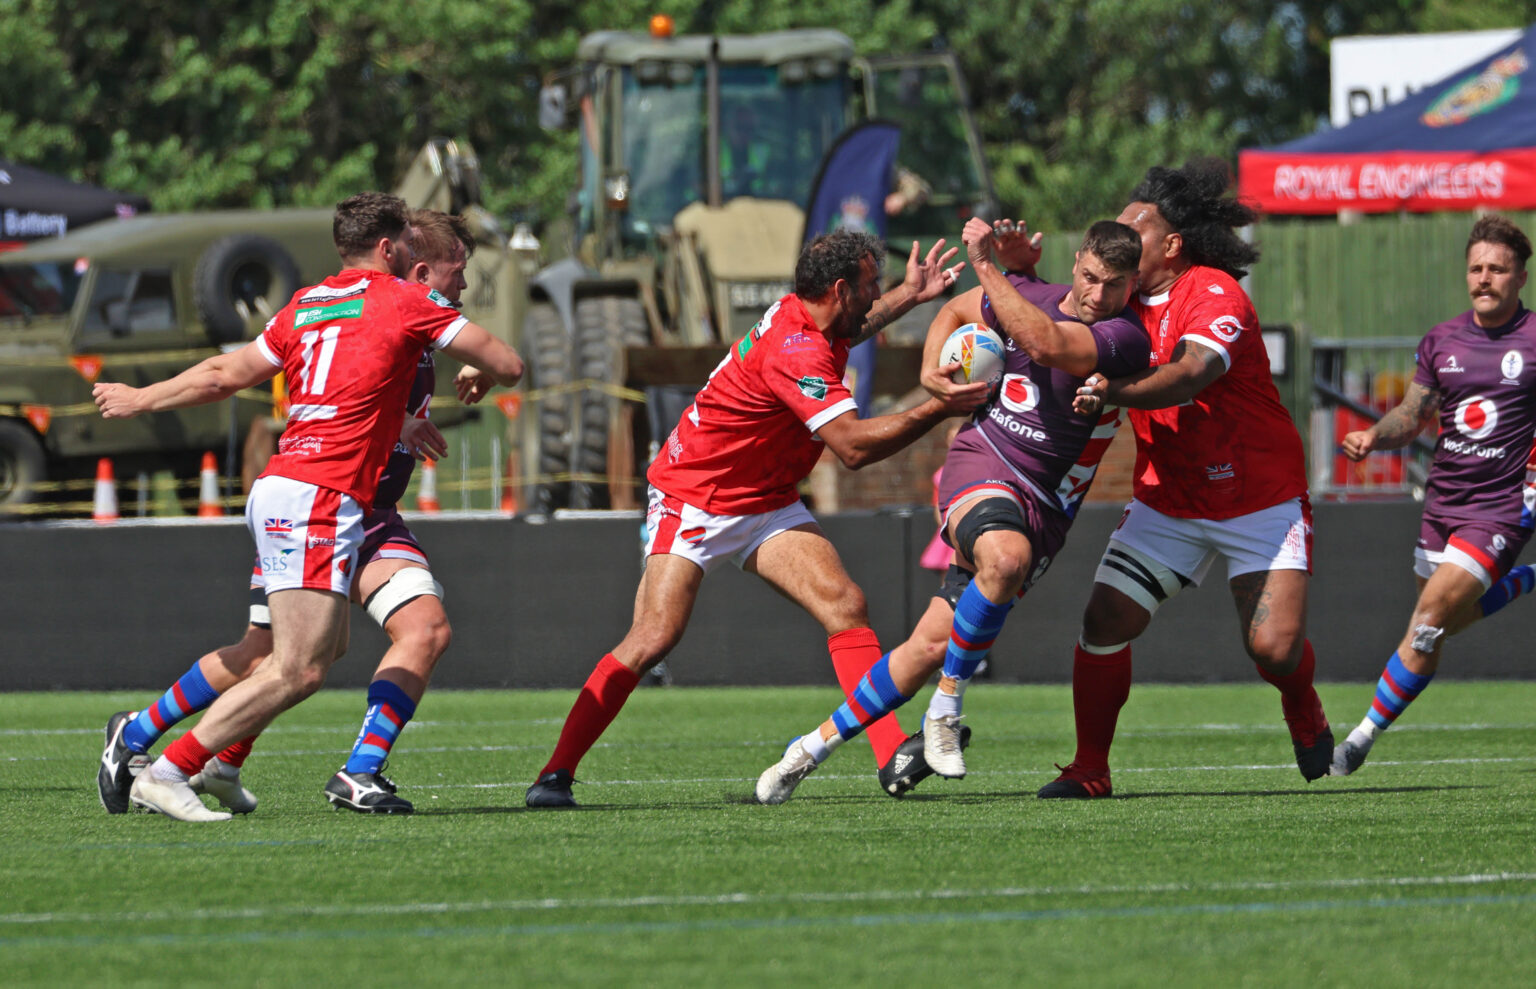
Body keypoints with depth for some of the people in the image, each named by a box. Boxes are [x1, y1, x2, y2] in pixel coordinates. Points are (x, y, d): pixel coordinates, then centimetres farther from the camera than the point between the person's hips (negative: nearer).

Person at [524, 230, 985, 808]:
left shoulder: (803, 317, 2)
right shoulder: (794, 351, -28)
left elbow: (841, 335, 31)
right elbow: (853, 446, -33)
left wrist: (909, 297, 26)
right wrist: (938, 409, -27)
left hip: (767, 502, 9)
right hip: (693, 498, -9)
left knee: (845, 605, -12)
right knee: (654, 638, -19)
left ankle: (894, 755, -19)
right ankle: (557, 772, -10)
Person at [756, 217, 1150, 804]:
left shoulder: (1126, 338, -9)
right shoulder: (1030, 296, 6)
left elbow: (1047, 343, -28)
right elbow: (956, 311, 27)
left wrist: (987, 266, -21)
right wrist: (933, 372, 8)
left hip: (1041, 507, -1)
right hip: (981, 465, 1)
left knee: (933, 645, -11)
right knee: (1005, 556, -32)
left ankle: (819, 743, 6)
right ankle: (945, 712, -15)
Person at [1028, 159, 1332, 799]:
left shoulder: (1213, 295, -18)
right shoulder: (1129, 302, 4)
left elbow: (1192, 372, -35)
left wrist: (1116, 393, -50)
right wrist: (1020, 270, -4)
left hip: (1260, 499, -6)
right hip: (1167, 500, 6)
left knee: (1273, 646, -15)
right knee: (1105, 622, -10)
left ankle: (1304, 715, 20)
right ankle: (1089, 771, 3)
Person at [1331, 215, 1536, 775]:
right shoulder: (1441, 342, 6)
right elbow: (1412, 415, 10)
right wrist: (1374, 437, -9)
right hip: (1442, 501, 6)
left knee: (1427, 627, -14)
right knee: (1438, 628, 18)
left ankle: (1366, 734, -4)